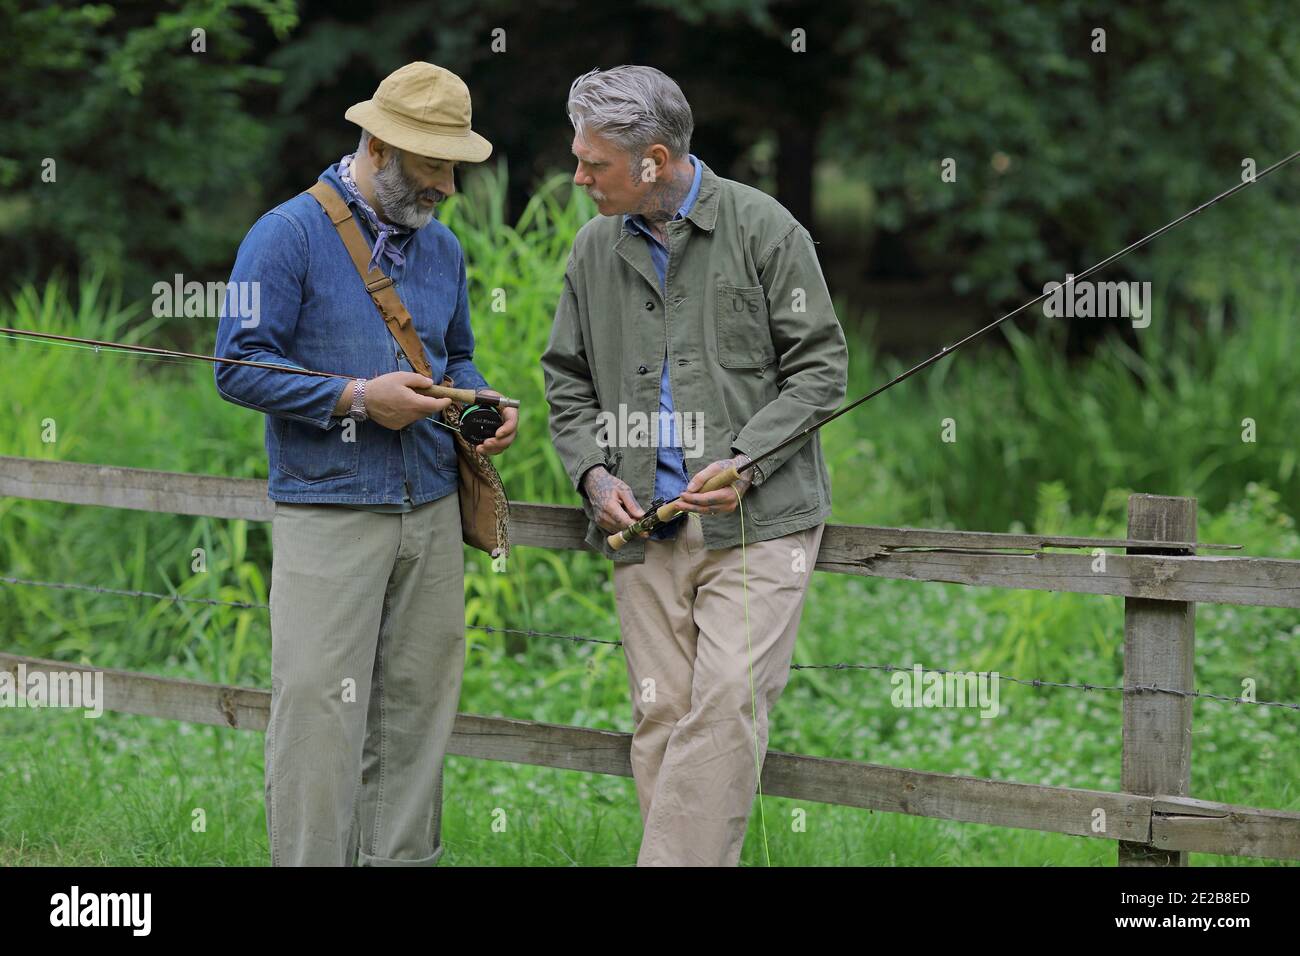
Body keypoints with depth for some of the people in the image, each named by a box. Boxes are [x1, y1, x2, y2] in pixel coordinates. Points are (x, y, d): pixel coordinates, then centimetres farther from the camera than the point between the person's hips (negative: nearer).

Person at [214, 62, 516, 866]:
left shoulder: (441, 247, 14)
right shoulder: (290, 235, -6)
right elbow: (239, 366, -9)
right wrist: (354, 399, -17)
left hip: (432, 515, 6)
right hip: (329, 516, -6)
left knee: (416, 711, 7)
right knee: (320, 714, -8)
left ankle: (403, 858, 14)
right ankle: (308, 860, -3)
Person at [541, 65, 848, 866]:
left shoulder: (762, 228, -2)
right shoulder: (596, 251, 12)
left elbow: (820, 368, -1)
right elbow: (569, 380, 20)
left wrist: (744, 461, -13)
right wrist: (594, 473, 2)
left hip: (757, 520, -5)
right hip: (644, 525, 5)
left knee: (726, 702, -16)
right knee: (662, 715, 1)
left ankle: (676, 861, -16)